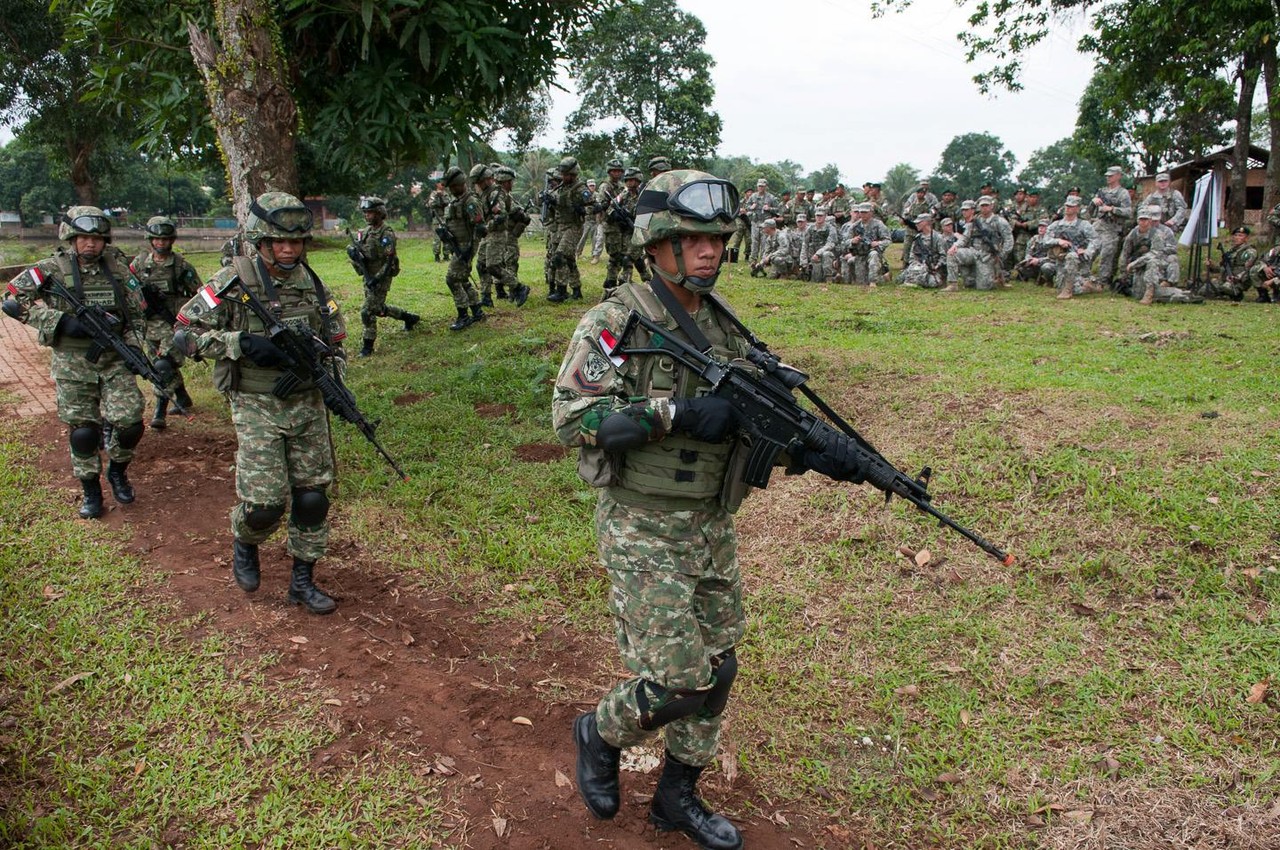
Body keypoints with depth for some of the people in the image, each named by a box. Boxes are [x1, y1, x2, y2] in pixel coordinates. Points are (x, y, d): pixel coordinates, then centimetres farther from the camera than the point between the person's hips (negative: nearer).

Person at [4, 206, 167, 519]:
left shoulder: (117, 267, 1)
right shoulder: (52, 269, -5)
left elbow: (138, 314, 5)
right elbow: (12, 300, -10)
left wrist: (134, 348, -10)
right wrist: (60, 321, -19)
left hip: (115, 360, 1)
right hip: (72, 365, -1)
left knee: (130, 423, -7)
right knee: (82, 431, 3)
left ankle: (117, 471, 22)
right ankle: (90, 490, 21)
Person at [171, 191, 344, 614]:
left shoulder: (313, 286, 4)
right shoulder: (232, 283, -8)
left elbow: (336, 348, 8)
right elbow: (184, 334, -7)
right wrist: (241, 343, -21)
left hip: (306, 404, 4)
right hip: (256, 408, -4)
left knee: (312, 497, 4)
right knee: (265, 502, -8)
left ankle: (303, 581, 21)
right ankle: (244, 544, 27)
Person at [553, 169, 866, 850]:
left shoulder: (726, 326, 7)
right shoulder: (615, 323, -13)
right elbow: (571, 418, -22)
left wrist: (816, 450, -11)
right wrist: (676, 413, -29)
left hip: (713, 529, 7)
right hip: (643, 531, -7)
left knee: (717, 669, 14)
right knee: (678, 682, -6)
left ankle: (678, 794, 34)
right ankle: (601, 733, 25)